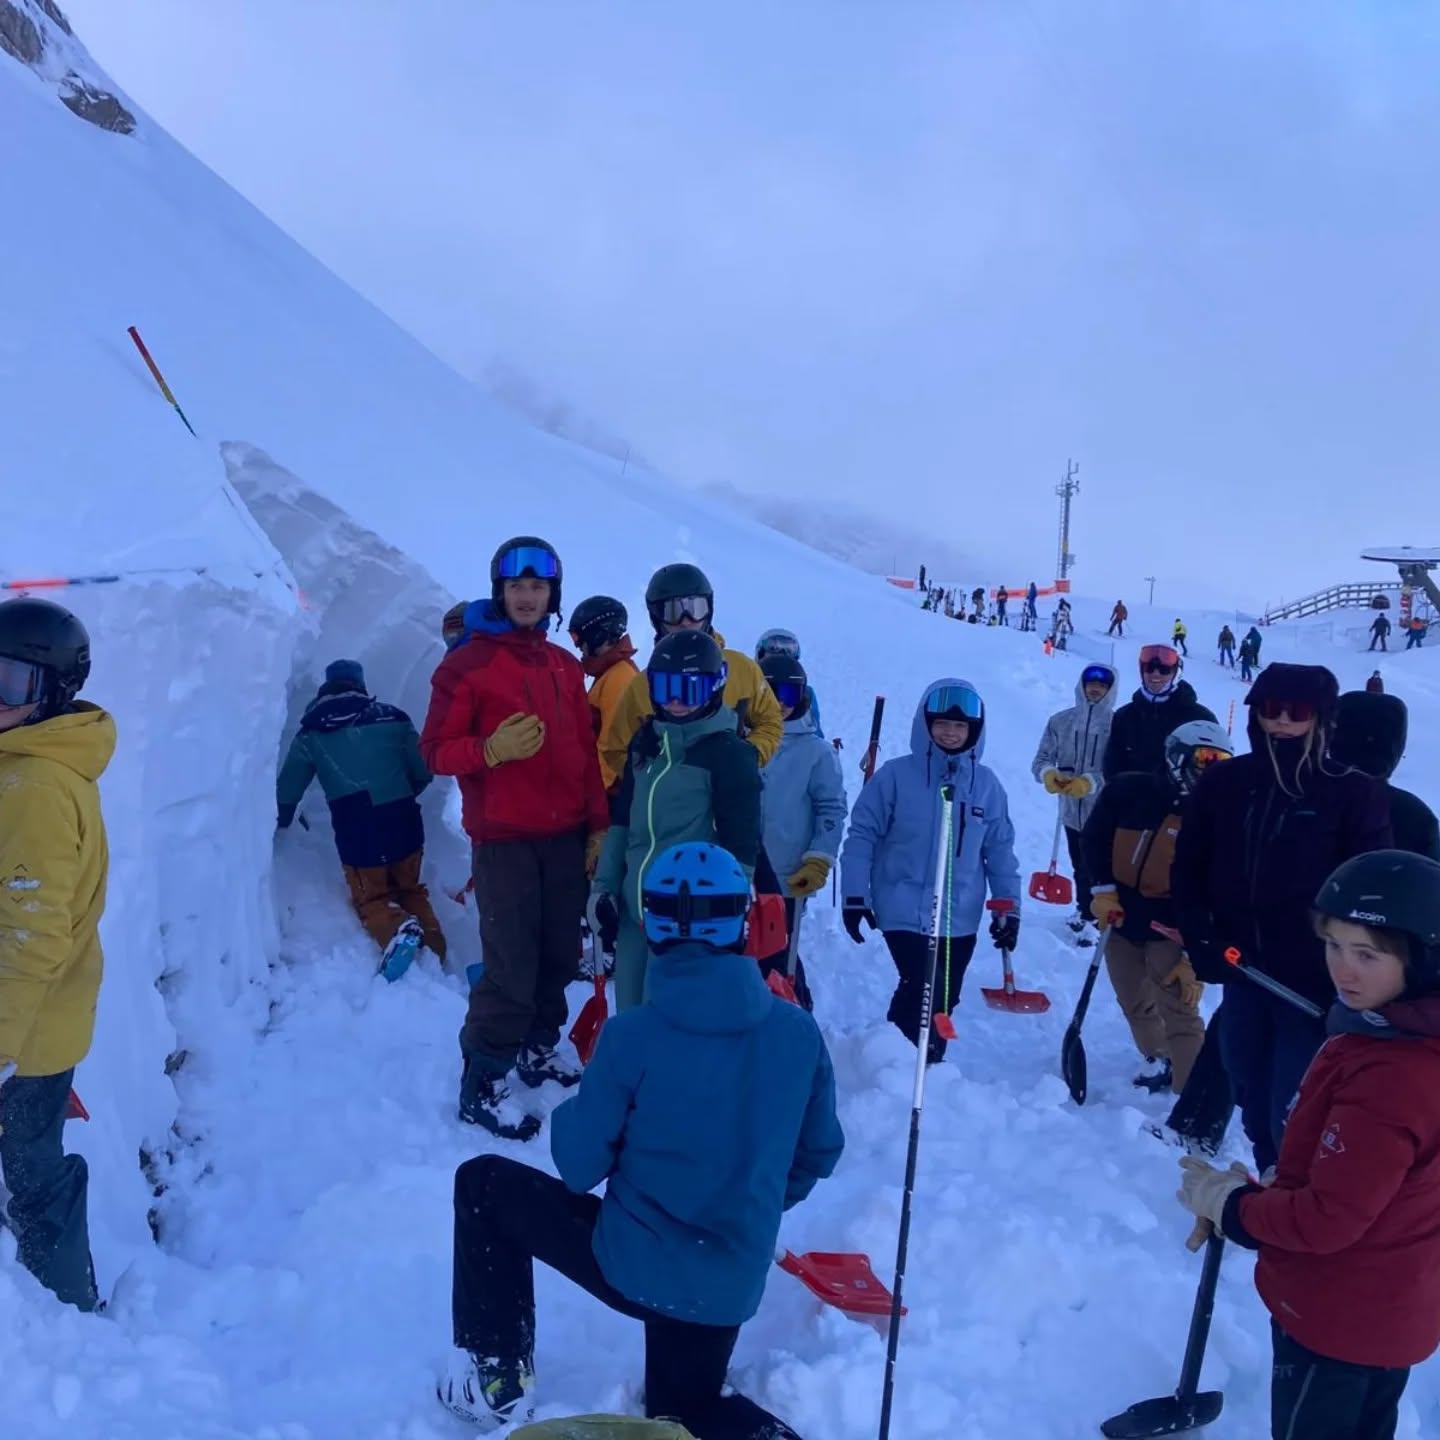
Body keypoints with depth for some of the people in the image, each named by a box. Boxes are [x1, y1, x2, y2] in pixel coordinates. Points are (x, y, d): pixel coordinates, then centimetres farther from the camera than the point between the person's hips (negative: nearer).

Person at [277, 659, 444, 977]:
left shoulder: (311, 733, 7)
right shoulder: (392, 717, 7)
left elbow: (287, 788, 10)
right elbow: (423, 772, 10)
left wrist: (279, 825, 29)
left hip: (356, 832, -2)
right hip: (404, 823, 2)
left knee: (372, 898, 14)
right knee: (410, 890, 21)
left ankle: (395, 930, -18)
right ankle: (433, 947, -1)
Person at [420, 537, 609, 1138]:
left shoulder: (565, 667, 12)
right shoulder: (466, 664, -5)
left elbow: (585, 753, 13)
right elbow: (435, 751, -6)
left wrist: (599, 824, 9)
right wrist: (491, 749, -24)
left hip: (566, 838, 6)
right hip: (504, 841, -5)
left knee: (559, 956, 12)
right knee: (511, 968, -6)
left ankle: (539, 1050, 31)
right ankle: (480, 1085, 7)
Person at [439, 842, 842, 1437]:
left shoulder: (633, 1035, -19)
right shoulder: (798, 1032, -9)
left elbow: (579, 1166, -9)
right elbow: (819, 1153, 5)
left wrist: (570, 1117, 12)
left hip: (629, 1266, -4)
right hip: (733, 1290, 4)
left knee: (483, 1182, 16)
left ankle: (498, 1381, 18)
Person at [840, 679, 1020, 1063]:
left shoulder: (987, 784, 2)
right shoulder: (896, 776, -8)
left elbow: (1000, 848, 8)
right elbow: (862, 834, -5)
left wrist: (1008, 906, 6)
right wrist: (854, 895, -9)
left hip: (960, 917, 4)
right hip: (905, 911, -4)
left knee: (943, 1000, 14)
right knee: (924, 992, -14)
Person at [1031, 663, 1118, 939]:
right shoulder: (1061, 722, 1)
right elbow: (1041, 759, 2)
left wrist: (1090, 782, -27)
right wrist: (1048, 773, -20)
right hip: (1072, 810, 4)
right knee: (1080, 868, 20)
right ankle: (1085, 910, 39)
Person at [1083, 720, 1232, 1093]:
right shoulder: (1127, 791, -9)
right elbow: (1096, 838, 5)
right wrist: (1103, 889, -5)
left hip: (1171, 930, -3)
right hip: (1121, 919, 4)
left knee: (1179, 1014, -12)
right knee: (1135, 1005, 20)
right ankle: (1158, 1063, 44)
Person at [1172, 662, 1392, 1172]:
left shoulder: (1354, 794, -7)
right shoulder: (1224, 782, 3)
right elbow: (1188, 868, 11)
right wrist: (1202, 942, 0)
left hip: (1314, 984, -4)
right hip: (1242, 973, 5)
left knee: (1292, 1117, -7)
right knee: (1253, 1104, 16)